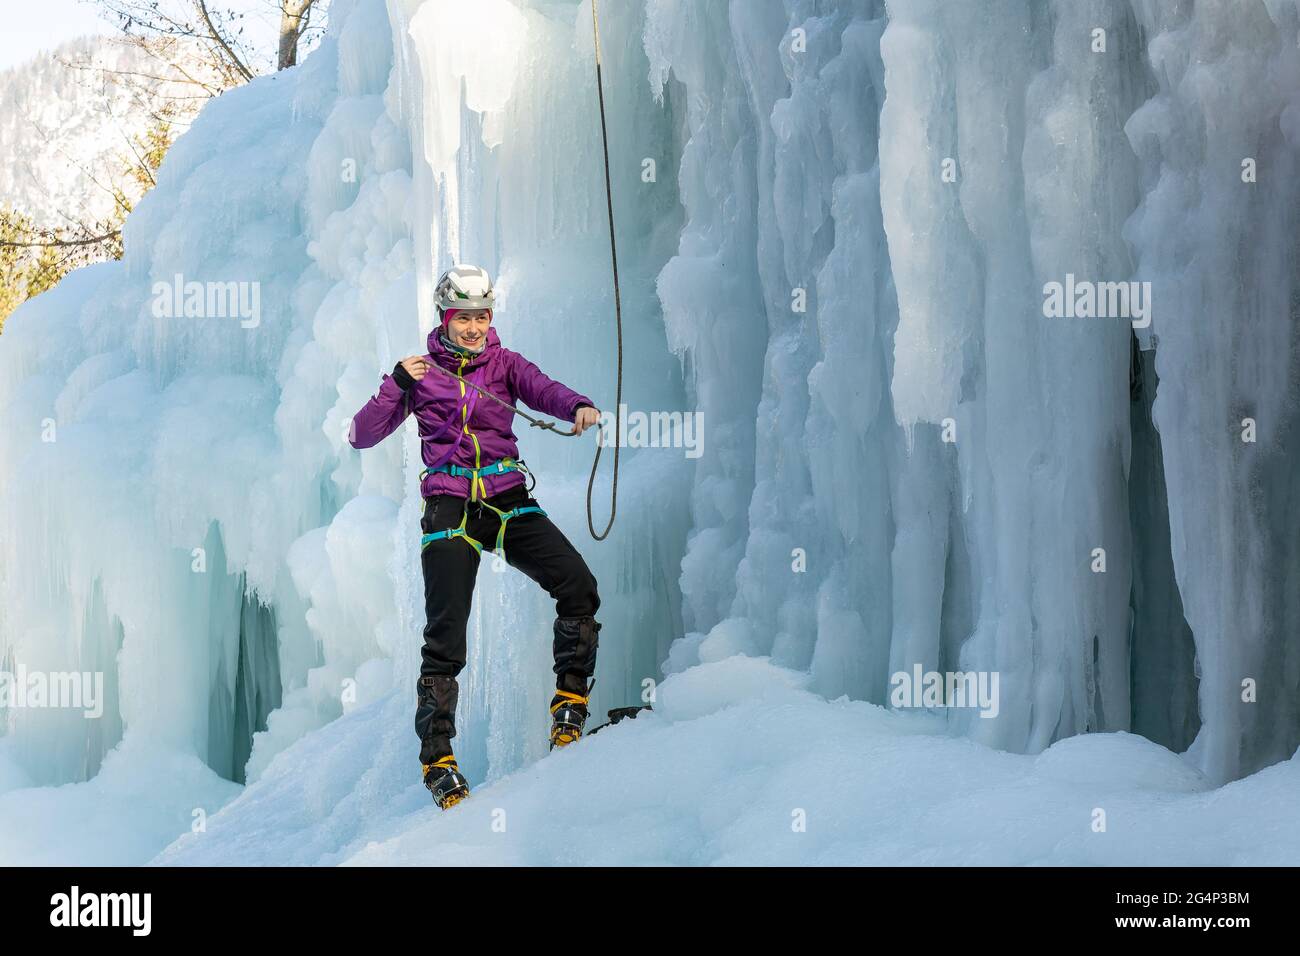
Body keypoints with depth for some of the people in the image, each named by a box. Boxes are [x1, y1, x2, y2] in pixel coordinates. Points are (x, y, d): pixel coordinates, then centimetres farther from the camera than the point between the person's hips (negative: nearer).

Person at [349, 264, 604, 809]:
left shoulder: (504, 364, 10)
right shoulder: (421, 373, 6)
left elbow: (542, 390, -11)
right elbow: (362, 436, 4)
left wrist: (579, 407, -33)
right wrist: (398, 387, -10)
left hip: (510, 503, 2)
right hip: (450, 510, -2)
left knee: (578, 586, -17)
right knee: (445, 640, -9)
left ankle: (571, 698, 1)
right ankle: (437, 757, 0)